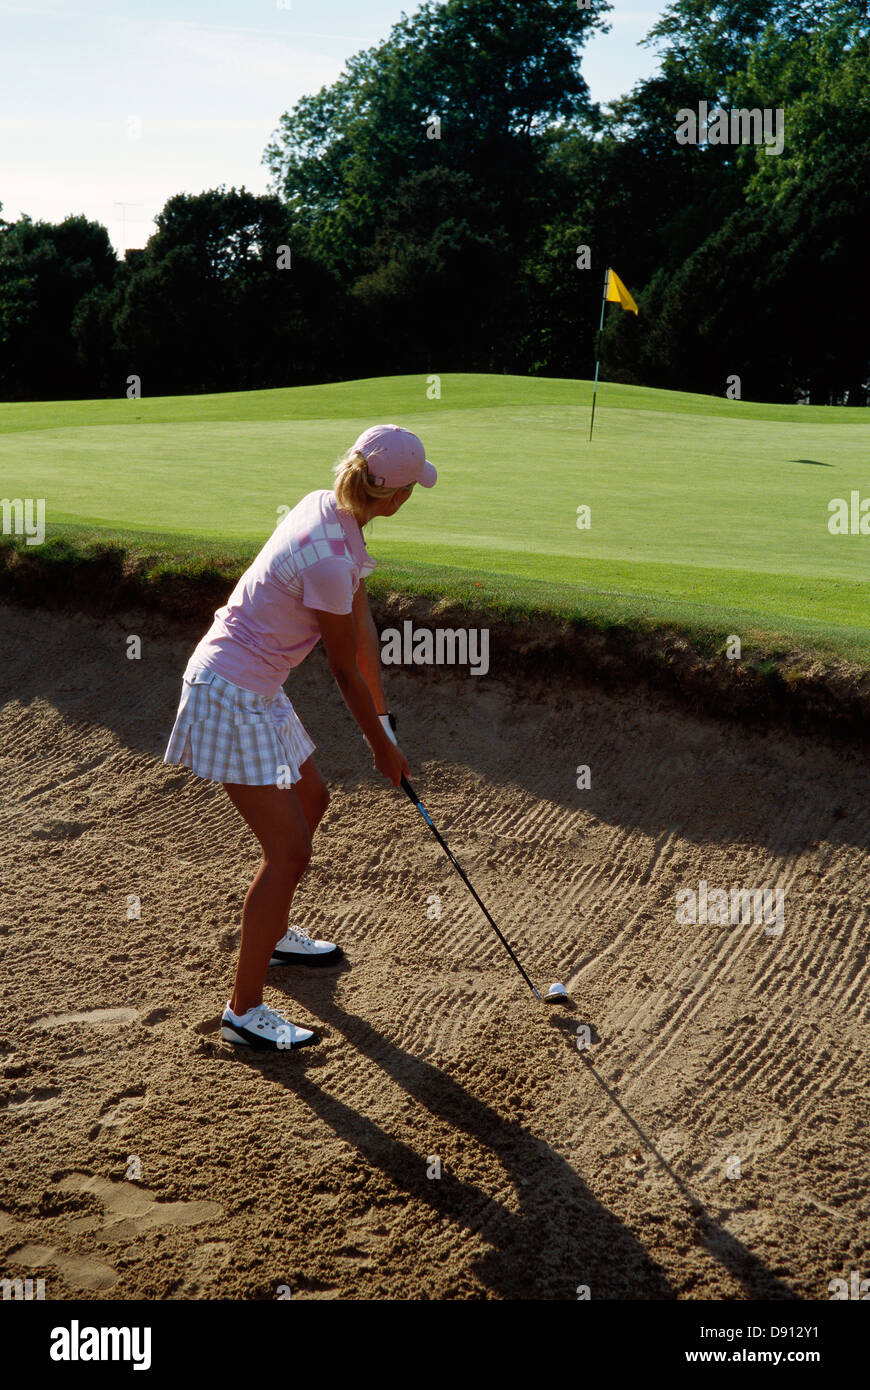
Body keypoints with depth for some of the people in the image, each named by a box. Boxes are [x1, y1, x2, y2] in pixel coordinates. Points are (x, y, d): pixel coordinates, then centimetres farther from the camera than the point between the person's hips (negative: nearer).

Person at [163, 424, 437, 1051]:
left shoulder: (328, 507, 0)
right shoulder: (328, 558, -28)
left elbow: (362, 623, 6)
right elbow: (345, 670, -15)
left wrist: (383, 714, 10)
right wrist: (382, 746, 0)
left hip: (258, 691, 10)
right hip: (231, 697, -10)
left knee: (312, 799, 24)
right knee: (289, 850, -8)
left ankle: (274, 935, 45)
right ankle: (244, 1011, 4)